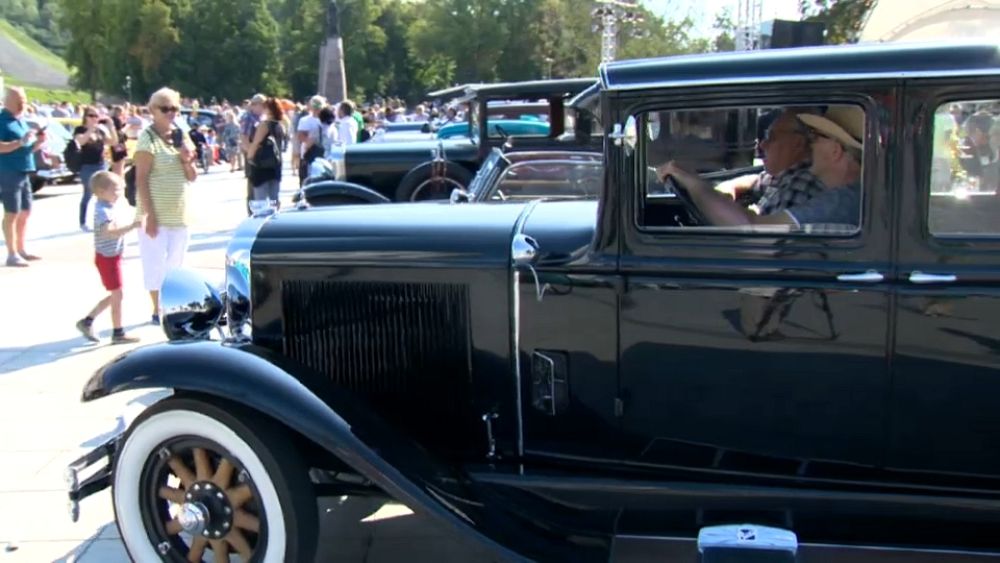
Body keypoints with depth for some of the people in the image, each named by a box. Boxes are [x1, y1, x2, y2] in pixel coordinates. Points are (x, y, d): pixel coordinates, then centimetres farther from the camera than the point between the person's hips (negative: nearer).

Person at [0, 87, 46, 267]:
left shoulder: (21, 120, 16)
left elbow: (28, 148, 20)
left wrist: (39, 142, 2)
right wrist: (20, 142, -27)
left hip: (24, 172, 9)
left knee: (25, 212, 14)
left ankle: (21, 250, 24)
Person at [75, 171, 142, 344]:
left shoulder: (115, 205, 8)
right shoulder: (102, 210, -21)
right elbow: (110, 231, -37)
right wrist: (132, 226, -42)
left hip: (114, 256, 10)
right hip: (107, 257, -10)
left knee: (114, 295, 18)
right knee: (117, 295, -2)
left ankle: (87, 321, 26)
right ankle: (118, 333, 8)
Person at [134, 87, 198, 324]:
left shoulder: (181, 137, 10)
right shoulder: (148, 138, -9)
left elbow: (192, 177, 12)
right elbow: (141, 179, -14)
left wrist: (187, 160, -9)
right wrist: (149, 214, -20)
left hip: (179, 213, 6)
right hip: (156, 214, -6)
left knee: (175, 262, 12)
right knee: (156, 262, -1)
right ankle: (157, 310, 9)